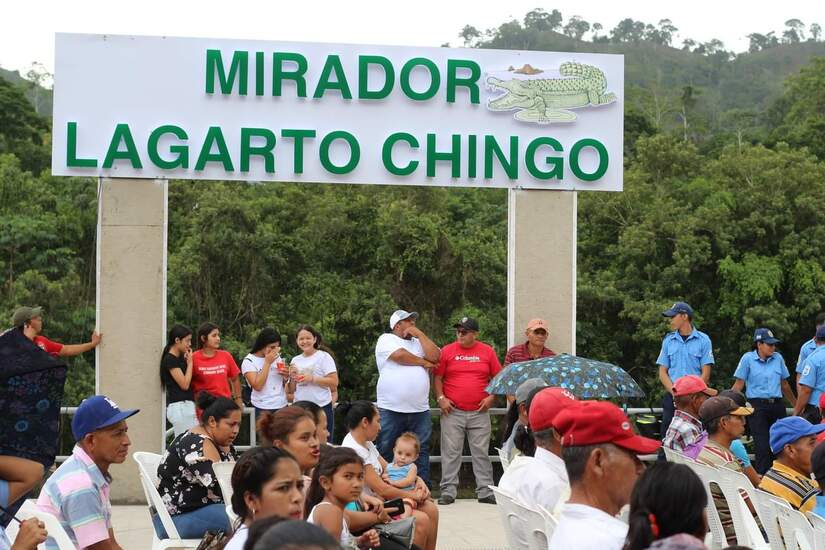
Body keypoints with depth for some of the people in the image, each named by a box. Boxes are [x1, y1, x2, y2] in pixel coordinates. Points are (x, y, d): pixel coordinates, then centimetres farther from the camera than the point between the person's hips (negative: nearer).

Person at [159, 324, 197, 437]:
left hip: (187, 406, 9)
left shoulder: (181, 358, 17)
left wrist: (188, 361, 9)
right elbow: (184, 384, -12)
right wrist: (190, 362, -4)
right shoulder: (170, 359, -9)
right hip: (179, 407, -9)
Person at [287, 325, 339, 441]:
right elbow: (292, 389, 16)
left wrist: (312, 379, -17)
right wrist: (292, 377, -3)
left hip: (321, 407, -4)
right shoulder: (295, 360, 12)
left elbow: (334, 383, -10)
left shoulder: (324, 357, -3)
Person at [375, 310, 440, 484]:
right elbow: (399, 355, -15)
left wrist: (420, 334, 1)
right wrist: (423, 362, -1)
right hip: (391, 410, -5)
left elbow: (435, 357, 2)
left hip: (420, 410, 5)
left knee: (421, 453, 5)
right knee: (385, 454, 0)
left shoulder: (419, 342, 18)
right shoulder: (387, 339, 3)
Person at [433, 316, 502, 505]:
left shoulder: (487, 351, 6)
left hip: (479, 413, 1)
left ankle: (485, 491, 9)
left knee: (481, 453, 4)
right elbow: (437, 377, 6)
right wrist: (440, 398, -6)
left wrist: (491, 397, -2)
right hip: (452, 412, 0)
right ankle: (448, 491, 6)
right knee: (450, 453, 1)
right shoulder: (447, 351, 4)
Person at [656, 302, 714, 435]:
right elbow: (662, 372, 9)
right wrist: (675, 393, -8)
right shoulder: (668, 340, 12)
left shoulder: (703, 340, 2)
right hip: (671, 397, 3)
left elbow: (705, 373, -1)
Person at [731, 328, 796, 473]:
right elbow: (738, 385, -1)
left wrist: (796, 405, 25)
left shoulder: (778, 358, 9)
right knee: (763, 446, -9)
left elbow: (784, 385, 19)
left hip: (777, 405, 4)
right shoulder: (748, 358, -1)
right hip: (757, 406, -4)